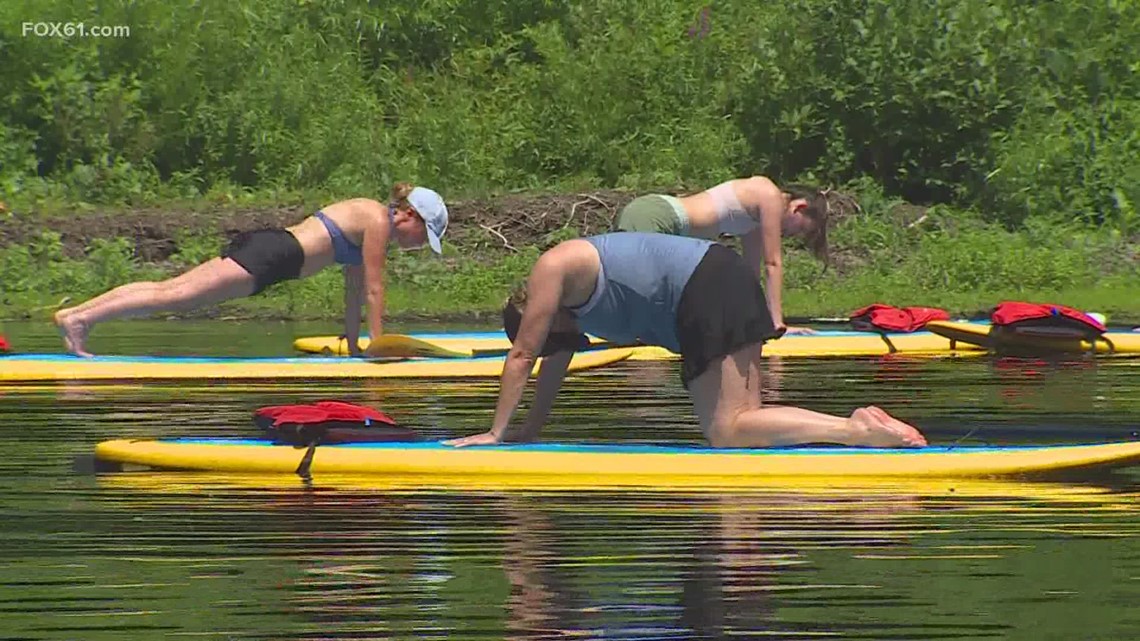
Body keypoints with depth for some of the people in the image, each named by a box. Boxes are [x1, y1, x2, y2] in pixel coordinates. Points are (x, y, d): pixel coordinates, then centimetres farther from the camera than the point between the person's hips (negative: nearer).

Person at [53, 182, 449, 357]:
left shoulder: (367, 215, 22)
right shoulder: (378, 222, -6)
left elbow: (355, 289, 27)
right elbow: (373, 289, -8)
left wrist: (354, 345, 26)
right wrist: (378, 344, -4)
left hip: (264, 246, 9)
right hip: (270, 258, -9)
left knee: (168, 289, 5)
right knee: (176, 296, -15)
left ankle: (73, 314, 1)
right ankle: (82, 319, -22)